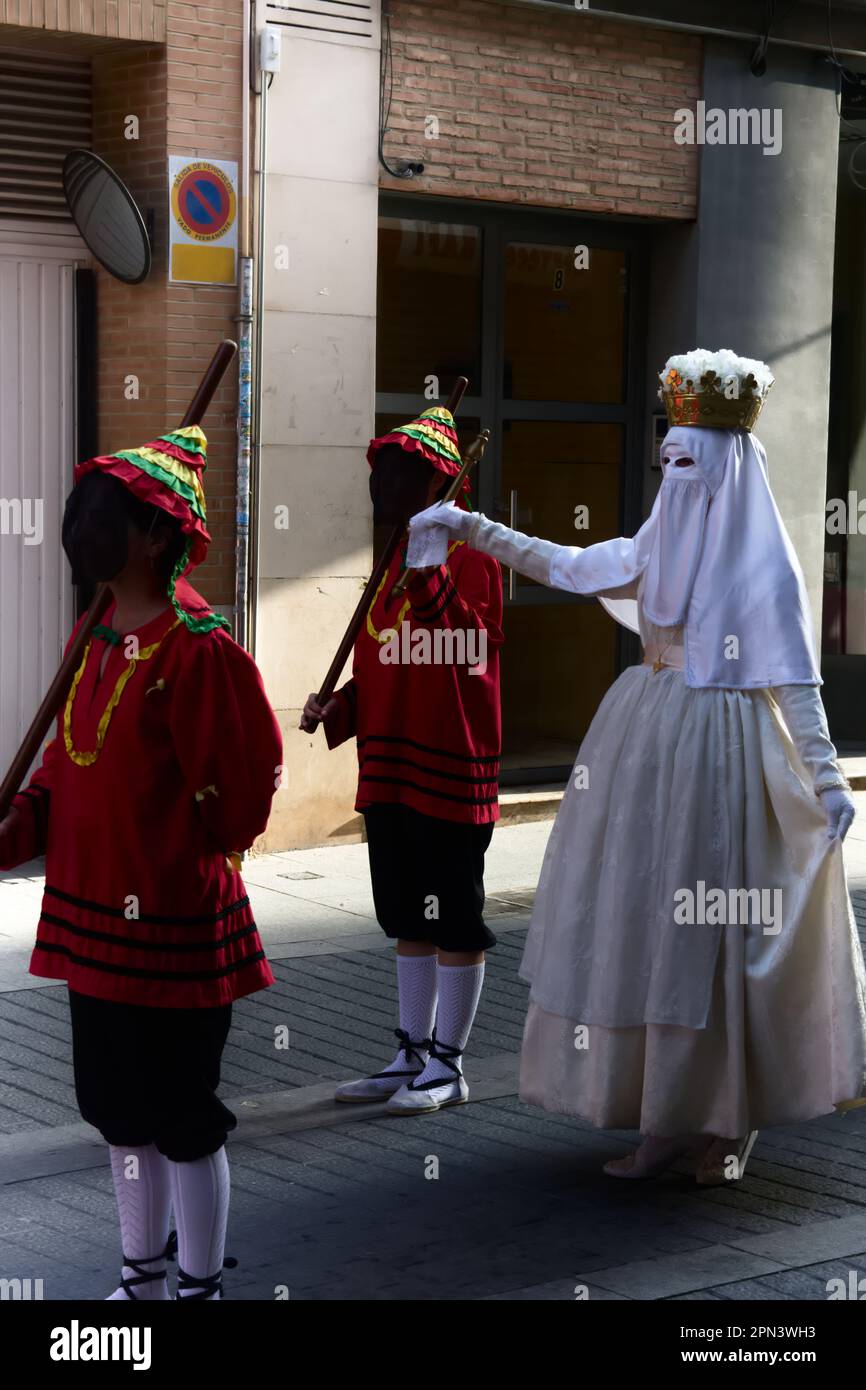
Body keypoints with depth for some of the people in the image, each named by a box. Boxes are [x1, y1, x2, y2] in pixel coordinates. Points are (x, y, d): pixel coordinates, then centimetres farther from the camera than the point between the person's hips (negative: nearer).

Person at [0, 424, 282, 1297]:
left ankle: (200, 1285, 21)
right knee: (117, 1106, 18)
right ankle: (141, 1278, 34)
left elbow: (235, 797, -16)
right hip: (93, 914, 8)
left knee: (179, 1115, 5)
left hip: (170, 921, -8)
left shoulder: (197, 649, -17)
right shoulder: (96, 637, 8)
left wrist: (168, 858, -10)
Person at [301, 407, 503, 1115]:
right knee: (410, 921, 15)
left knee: (454, 922, 2)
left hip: (452, 772, -8)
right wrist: (336, 710, 3)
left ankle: (448, 1064, 12)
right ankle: (413, 1056, 25)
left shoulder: (472, 560, -8)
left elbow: (465, 644, -24)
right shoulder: (392, 567, 14)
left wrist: (425, 569, -28)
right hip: (388, 775, 8)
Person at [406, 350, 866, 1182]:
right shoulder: (660, 545, 10)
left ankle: (729, 1122, 11)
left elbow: (794, 682, -11)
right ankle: (670, 1119, 15)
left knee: (711, 939, -3)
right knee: (646, 925, 7)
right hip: (647, 739, 7)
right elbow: (564, 567, 17)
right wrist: (474, 531, 12)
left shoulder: (763, 564, -9)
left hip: (720, 752, -7)